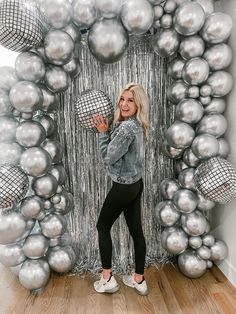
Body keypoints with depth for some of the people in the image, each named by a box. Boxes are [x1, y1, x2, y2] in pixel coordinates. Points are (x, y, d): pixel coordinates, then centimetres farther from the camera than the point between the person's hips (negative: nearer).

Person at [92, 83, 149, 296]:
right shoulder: (136, 125, 8)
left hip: (123, 187, -9)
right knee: (136, 229, 14)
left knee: (103, 226, 10)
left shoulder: (127, 127, -23)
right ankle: (139, 280, 28)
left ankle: (107, 279, 21)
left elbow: (108, 157, -20)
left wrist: (103, 132, -9)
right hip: (136, 184, 9)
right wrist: (106, 130, 6)